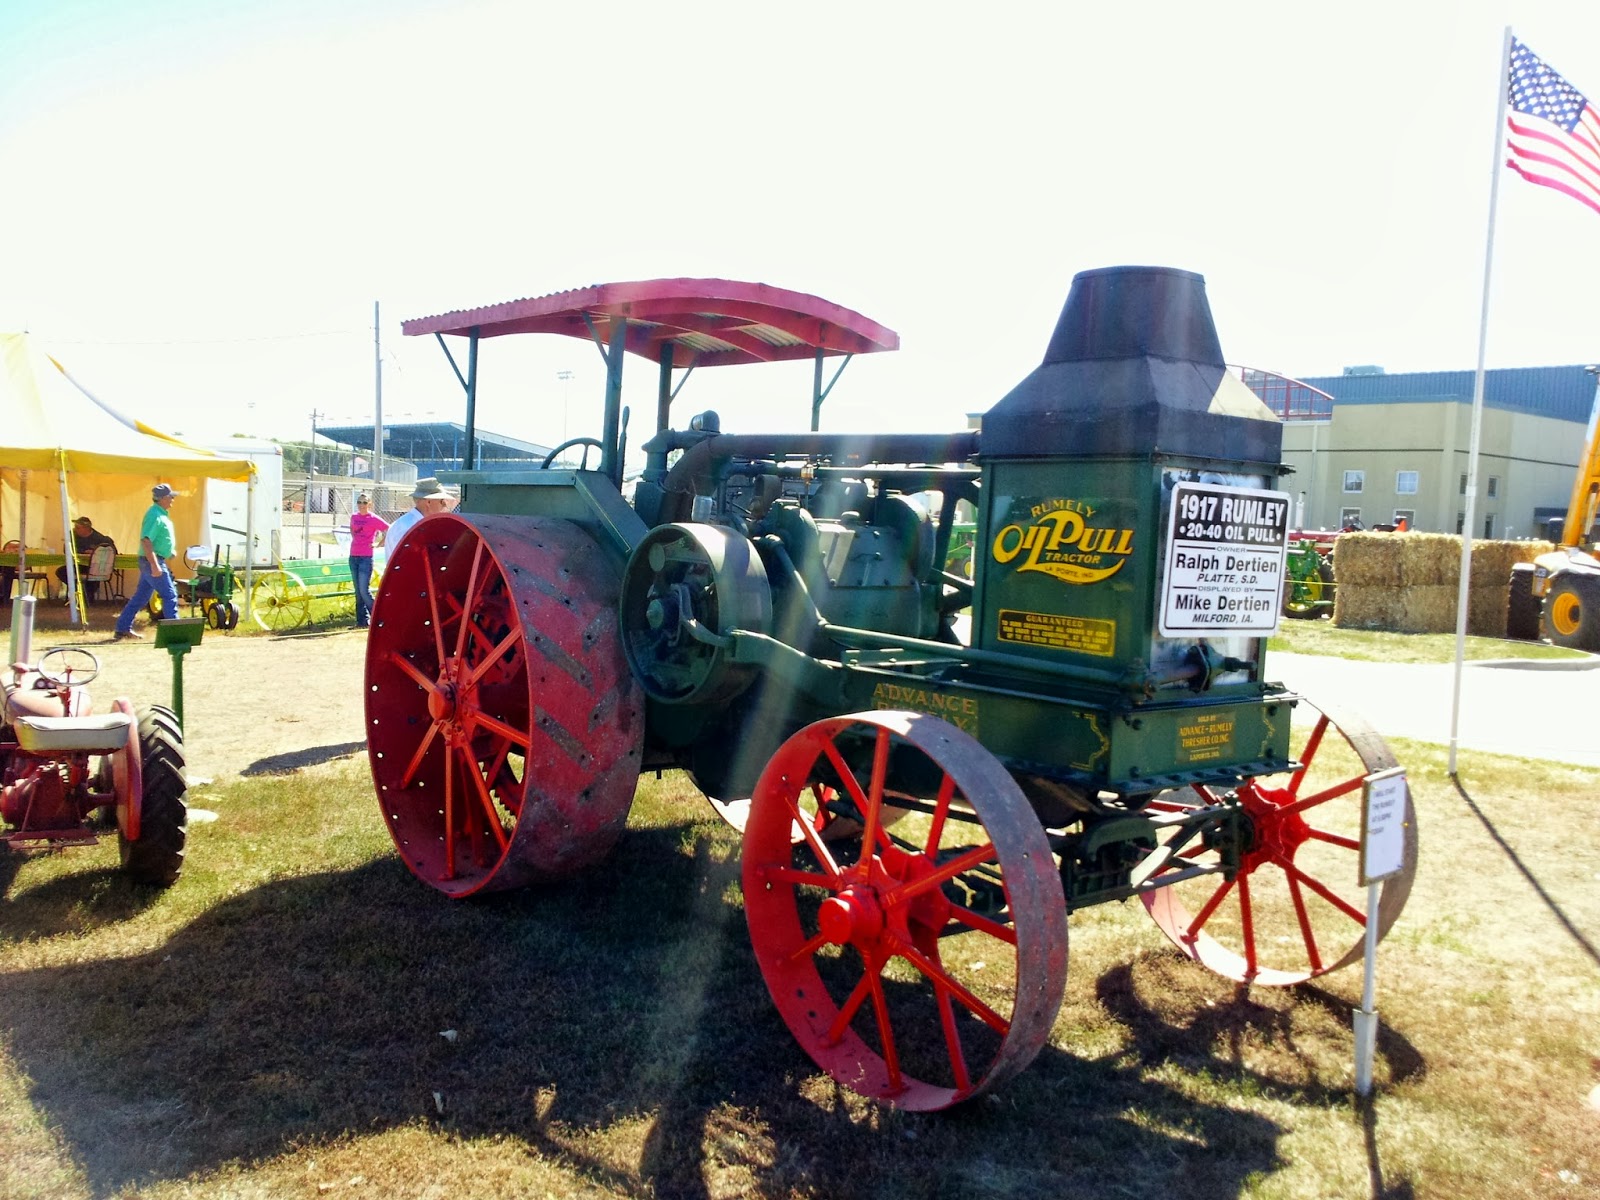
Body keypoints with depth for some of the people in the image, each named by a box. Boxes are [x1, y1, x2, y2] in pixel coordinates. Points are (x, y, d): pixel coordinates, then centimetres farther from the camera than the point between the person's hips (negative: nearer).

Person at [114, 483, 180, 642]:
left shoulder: (161, 513, 14)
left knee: (140, 597, 13)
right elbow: (146, 541, -25)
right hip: (152, 561, -10)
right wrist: (155, 565, -28)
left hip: (153, 562, 10)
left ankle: (123, 629, 19)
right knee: (170, 595, -6)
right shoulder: (155, 515, -17)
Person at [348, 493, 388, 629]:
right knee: (358, 591, 8)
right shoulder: (354, 517, 10)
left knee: (364, 591, -11)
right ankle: (362, 621, 13)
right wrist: (355, 540, 15)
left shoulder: (374, 518, -6)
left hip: (366, 557, -6)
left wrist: (378, 543, -6)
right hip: (353, 556, 6)